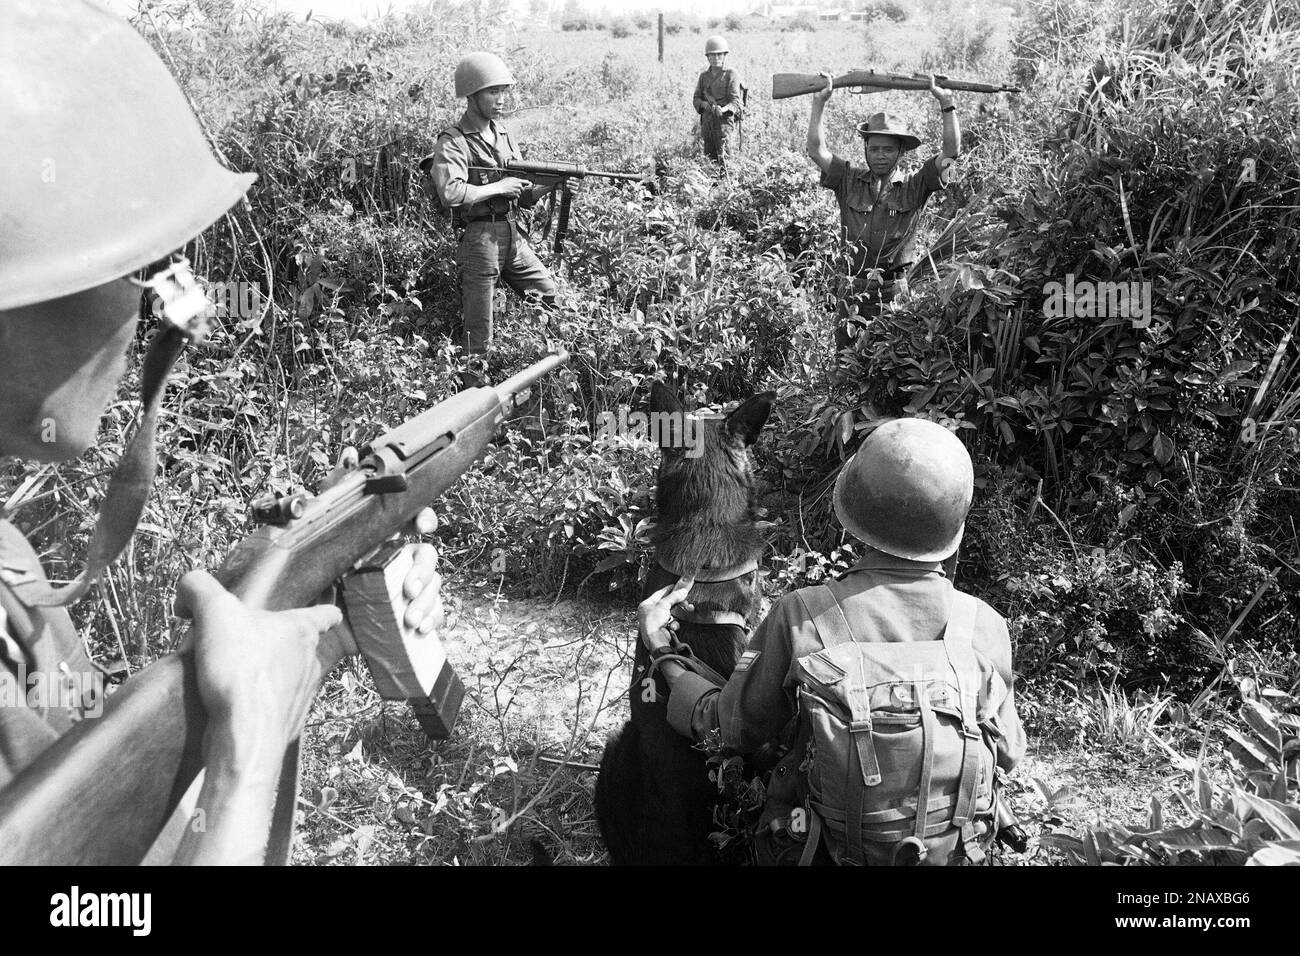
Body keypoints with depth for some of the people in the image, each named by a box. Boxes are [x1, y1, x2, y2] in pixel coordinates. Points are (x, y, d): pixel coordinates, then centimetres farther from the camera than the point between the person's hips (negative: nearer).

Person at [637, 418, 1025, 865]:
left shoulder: (801, 616, -24)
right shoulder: (984, 626, -18)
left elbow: (733, 728, -10)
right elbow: (1007, 753, -3)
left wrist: (662, 652, 4)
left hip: (839, 846, -1)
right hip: (956, 846, 2)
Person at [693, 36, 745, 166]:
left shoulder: (731, 75, -1)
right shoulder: (704, 76, 13)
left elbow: (735, 100, -8)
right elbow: (696, 98, 11)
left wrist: (723, 109, -29)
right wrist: (705, 104, -13)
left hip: (725, 118, -4)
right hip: (707, 120, 5)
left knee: (723, 156, -14)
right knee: (709, 155, 5)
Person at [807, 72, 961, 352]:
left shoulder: (914, 187, 3)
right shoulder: (850, 181, 7)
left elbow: (951, 151, -3)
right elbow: (816, 150, 2)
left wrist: (946, 104, -7)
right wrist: (820, 102, -3)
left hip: (896, 296, -1)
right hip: (854, 296, 1)